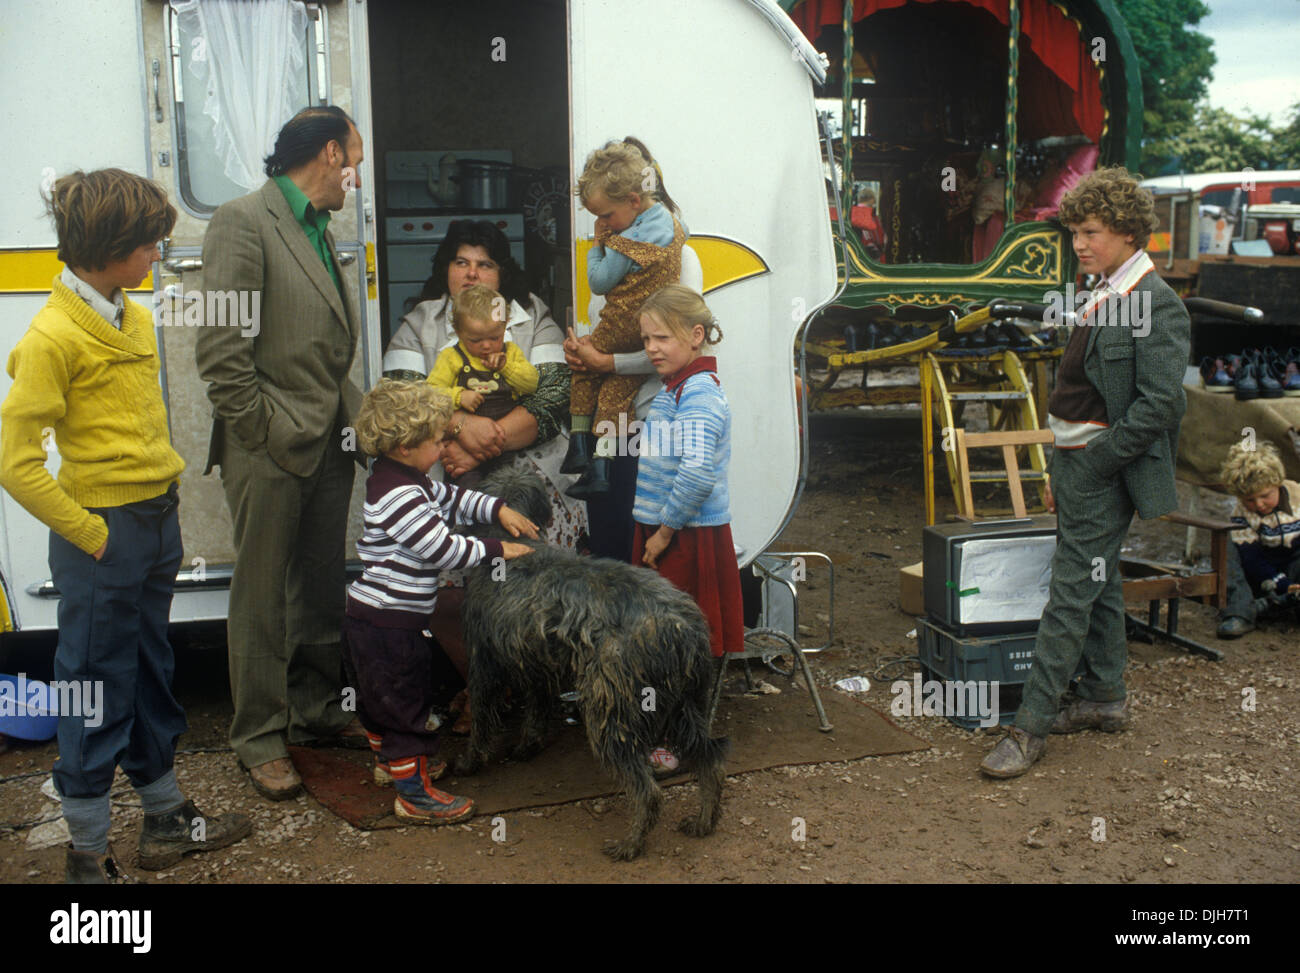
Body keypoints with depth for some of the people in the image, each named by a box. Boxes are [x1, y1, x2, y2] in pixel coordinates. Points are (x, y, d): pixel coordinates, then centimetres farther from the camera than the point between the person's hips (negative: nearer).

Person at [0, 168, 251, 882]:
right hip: (102, 534, -8)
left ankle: (166, 821, 33)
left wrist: (163, 511, 12)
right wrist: (89, 532, -16)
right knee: (98, 692, 3)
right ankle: (88, 855, 18)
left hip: (157, 525, 8)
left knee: (151, 676, 19)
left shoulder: (134, 318, 10)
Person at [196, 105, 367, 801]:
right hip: (270, 452, -8)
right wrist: (263, 429, -14)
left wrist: (348, 416, 8)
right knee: (262, 595, 3)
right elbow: (218, 348, -16)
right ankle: (260, 736, 15)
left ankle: (317, 709, 28)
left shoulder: (318, 230, 18)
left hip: (327, 443, 8)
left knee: (322, 587, 14)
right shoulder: (242, 221, -10)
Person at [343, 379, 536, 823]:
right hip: (388, 623, -11)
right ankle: (413, 792, 9)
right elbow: (444, 549, -26)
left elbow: (451, 498, 20)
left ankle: (390, 761, 44)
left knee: (380, 696, 25)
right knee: (405, 700, -1)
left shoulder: (408, 481, 8)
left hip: (372, 617, 11)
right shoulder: (397, 495, -25)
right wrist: (498, 550, -15)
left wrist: (500, 509, 8)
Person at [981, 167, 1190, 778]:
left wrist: (1093, 462, -18)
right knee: (1098, 586, 17)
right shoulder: (1104, 296, 13)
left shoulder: (1155, 302, -15)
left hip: (1103, 471, -9)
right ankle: (1105, 699, 30)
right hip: (1078, 462, 9)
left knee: (1071, 592, -6)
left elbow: (1162, 403, -21)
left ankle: (1031, 727, -1)